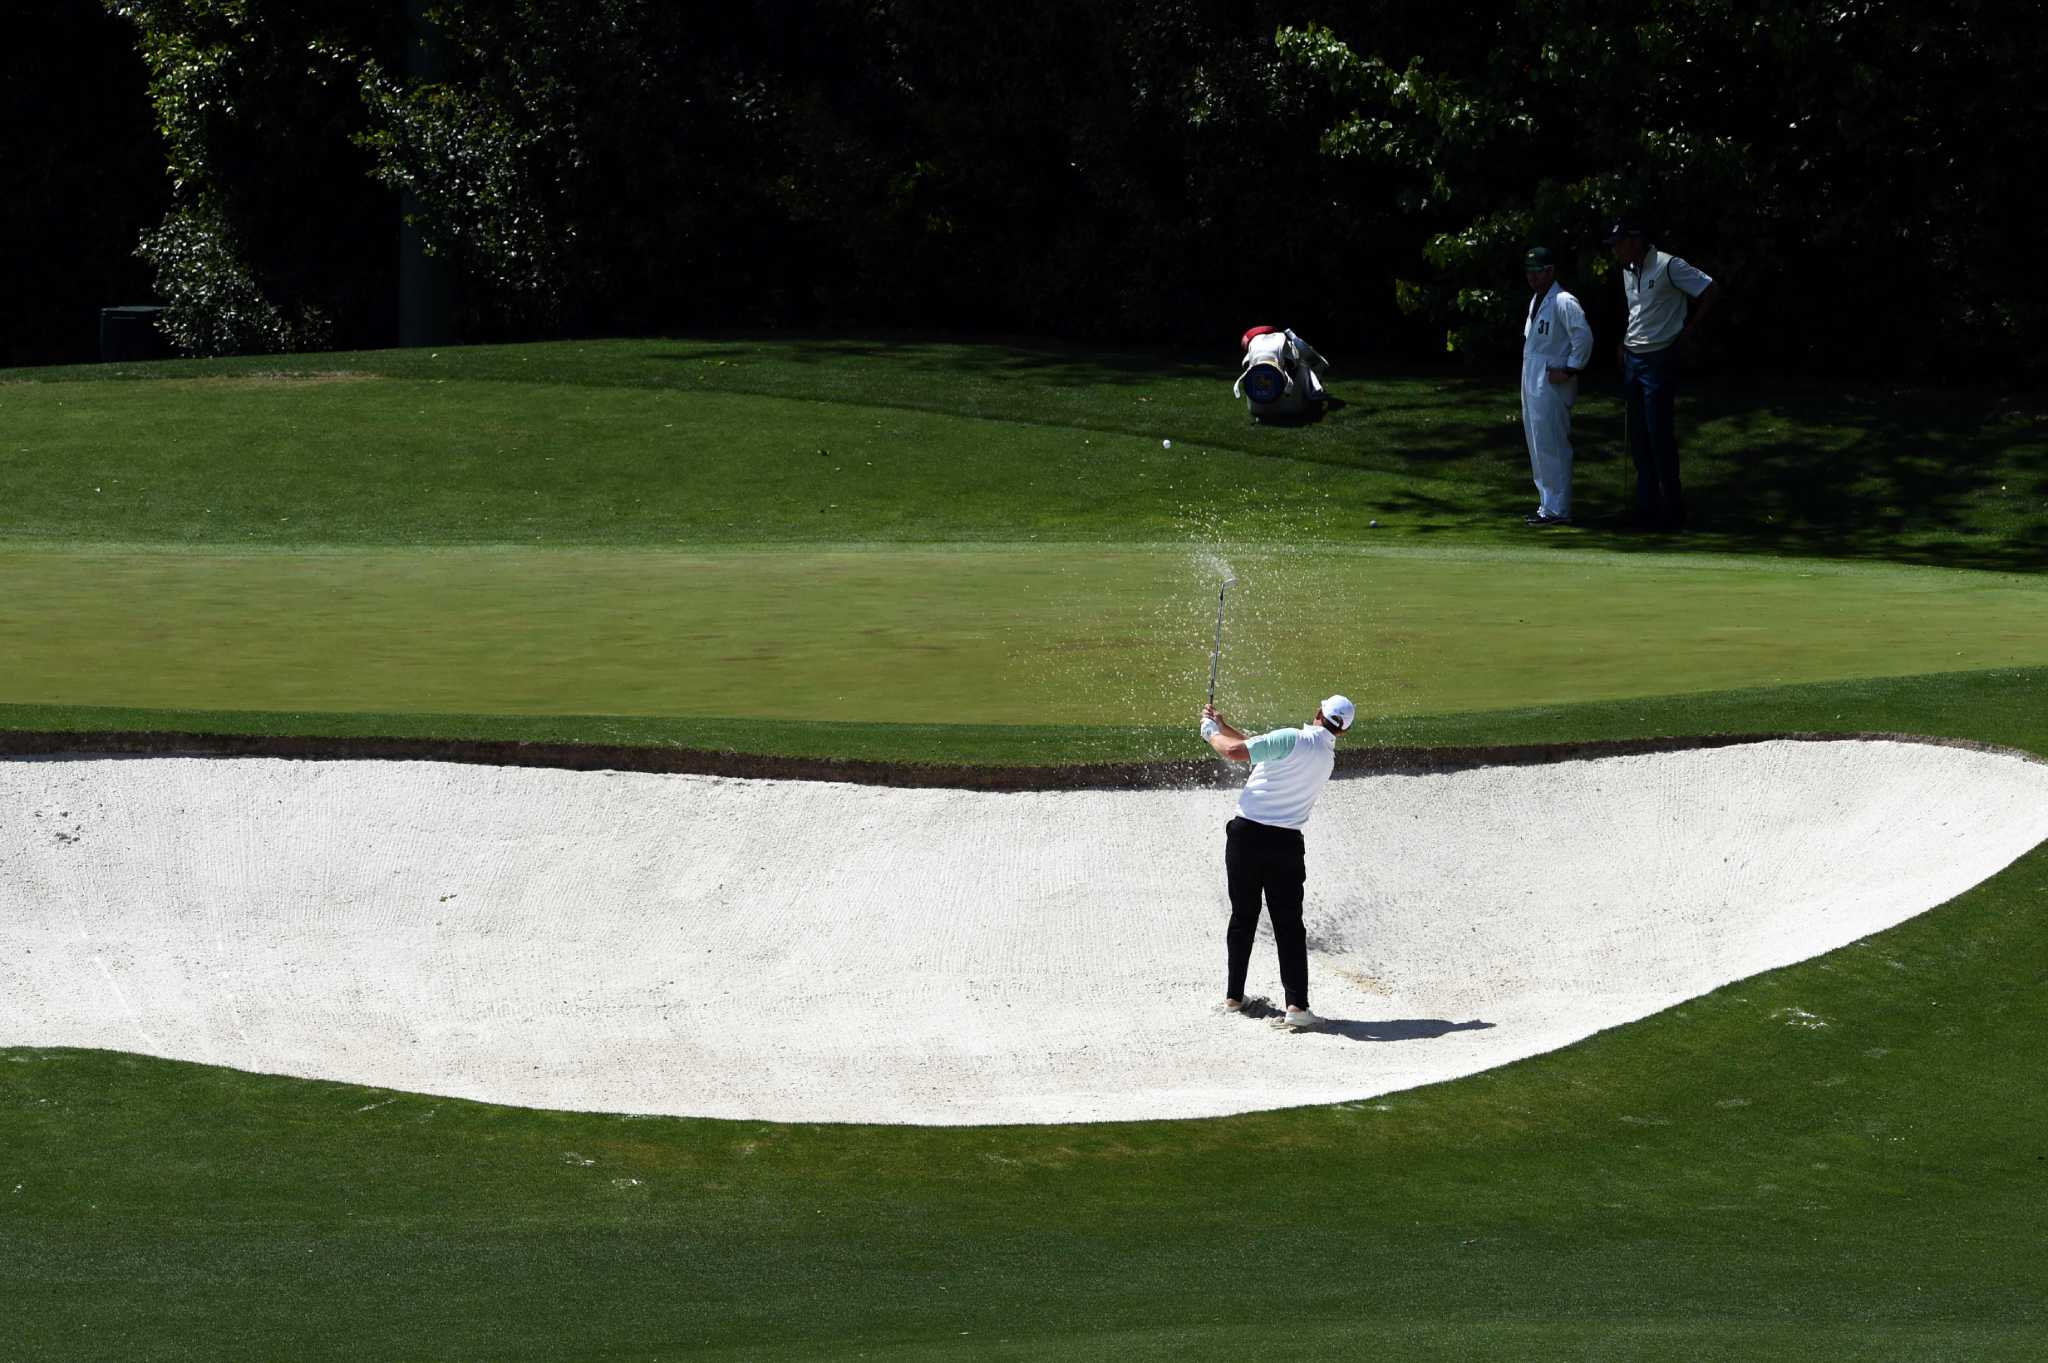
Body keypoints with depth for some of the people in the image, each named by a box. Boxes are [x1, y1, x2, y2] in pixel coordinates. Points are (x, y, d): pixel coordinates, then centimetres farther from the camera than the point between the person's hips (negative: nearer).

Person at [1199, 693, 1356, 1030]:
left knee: (1243, 917, 13)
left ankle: (1234, 996, 23)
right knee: (1289, 925, 3)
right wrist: (1223, 726, 17)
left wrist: (1213, 733, 0)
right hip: (1286, 842, 2)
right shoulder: (1328, 757, 10)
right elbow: (1259, 750, 17)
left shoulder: (1292, 739, -11)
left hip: (1247, 834, -2)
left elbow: (1236, 752, -19)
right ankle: (1296, 1004, -9)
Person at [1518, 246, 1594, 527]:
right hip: (1532, 384, 10)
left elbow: (1583, 336, -22)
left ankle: (1558, 509, -5)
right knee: (1537, 446, 14)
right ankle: (1547, 505, 21)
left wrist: (1569, 370, -19)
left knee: (1551, 447, -9)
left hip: (1552, 384, -10)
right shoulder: (1535, 300, 17)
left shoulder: (1563, 302, -14)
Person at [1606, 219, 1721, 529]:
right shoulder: (1628, 271, 12)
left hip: (1659, 360, -8)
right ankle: (1647, 507, 13)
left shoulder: (1668, 267, -13)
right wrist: (1625, 344, 15)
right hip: (1632, 360, 8)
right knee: (1638, 437, 8)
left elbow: (1712, 291, -13)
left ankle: (1672, 511, -4)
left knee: (1660, 436, -8)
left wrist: (1687, 332, -11)